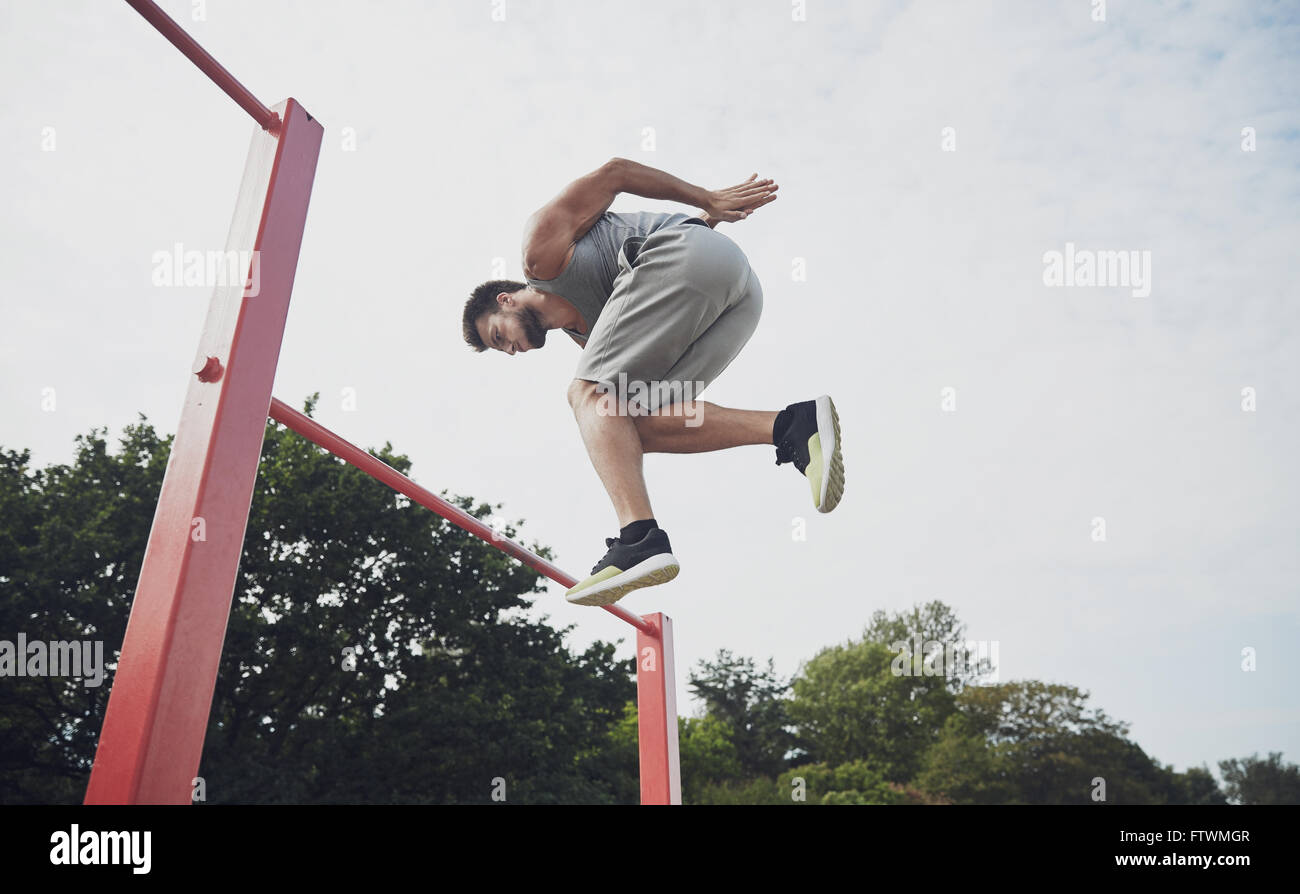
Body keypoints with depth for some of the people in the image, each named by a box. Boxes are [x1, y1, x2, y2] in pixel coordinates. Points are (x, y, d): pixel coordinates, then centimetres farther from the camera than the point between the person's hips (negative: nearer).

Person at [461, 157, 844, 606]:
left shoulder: (540, 250, 15)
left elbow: (612, 172, 11)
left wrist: (709, 201, 9)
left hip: (688, 253, -8)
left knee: (590, 394, -10)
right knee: (637, 423, -1)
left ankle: (640, 539, -28)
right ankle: (793, 426, -17)